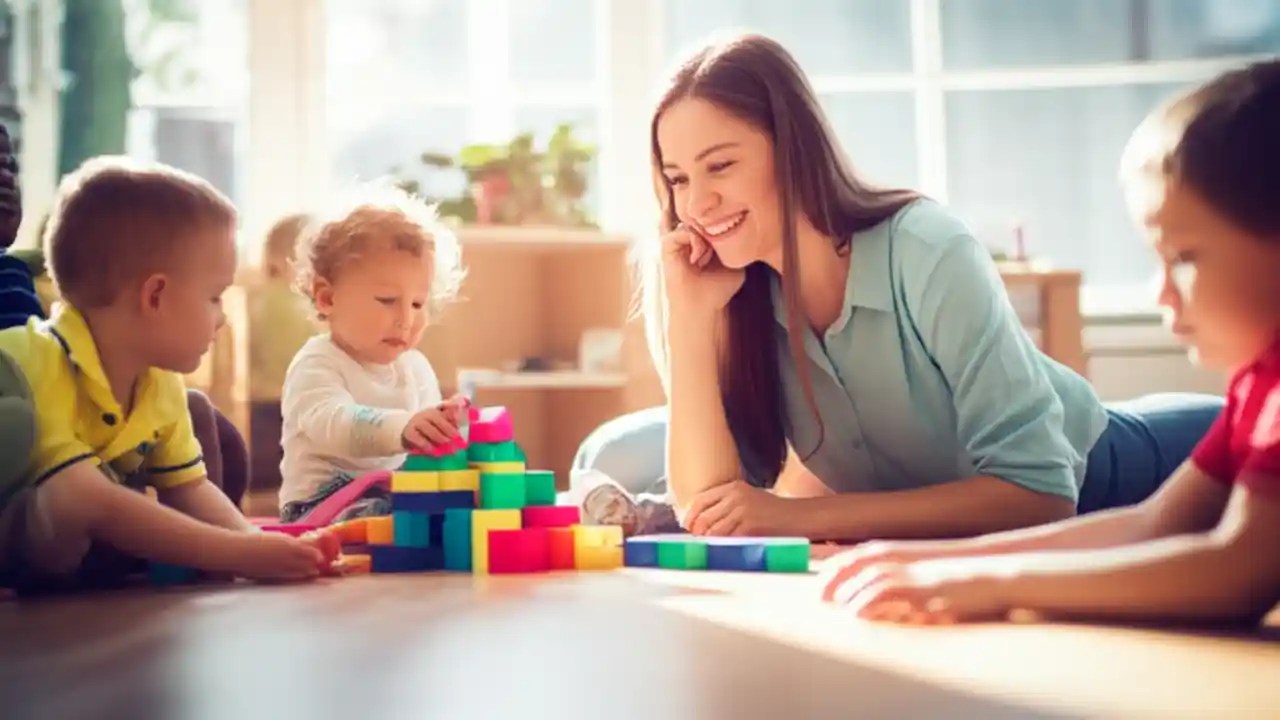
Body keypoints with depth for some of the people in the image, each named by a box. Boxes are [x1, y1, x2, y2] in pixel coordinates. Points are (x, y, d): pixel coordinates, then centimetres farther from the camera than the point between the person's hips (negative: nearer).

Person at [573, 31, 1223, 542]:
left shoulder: (929, 254, -34)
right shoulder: (729, 292, -20)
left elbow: (1037, 491, -37)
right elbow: (708, 517, -26)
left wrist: (805, 515, -42)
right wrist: (690, 315, -34)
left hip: (1076, 491, -3)